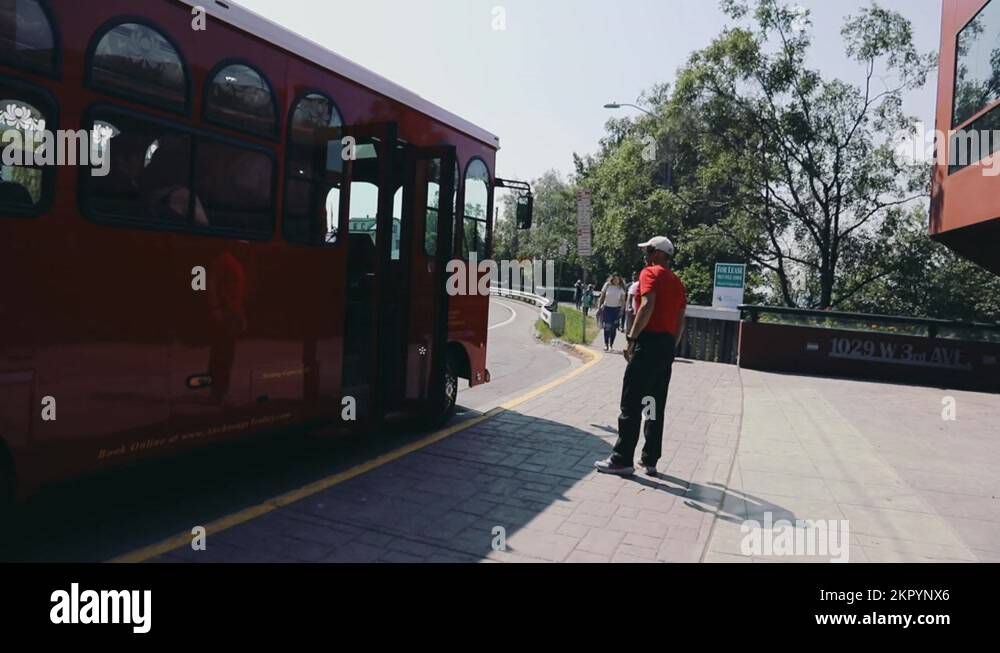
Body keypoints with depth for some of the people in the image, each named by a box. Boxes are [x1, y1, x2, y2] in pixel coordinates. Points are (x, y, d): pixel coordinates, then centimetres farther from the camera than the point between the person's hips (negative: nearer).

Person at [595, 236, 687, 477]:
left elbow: (648, 307, -20)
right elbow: (680, 322, 17)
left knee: (631, 403, -5)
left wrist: (632, 338, -18)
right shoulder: (677, 282, 19)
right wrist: (670, 349, 21)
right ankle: (650, 460, 14)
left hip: (649, 342, -8)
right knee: (656, 406, 10)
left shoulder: (650, 273, -5)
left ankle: (623, 460, -3)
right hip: (667, 345, 9)